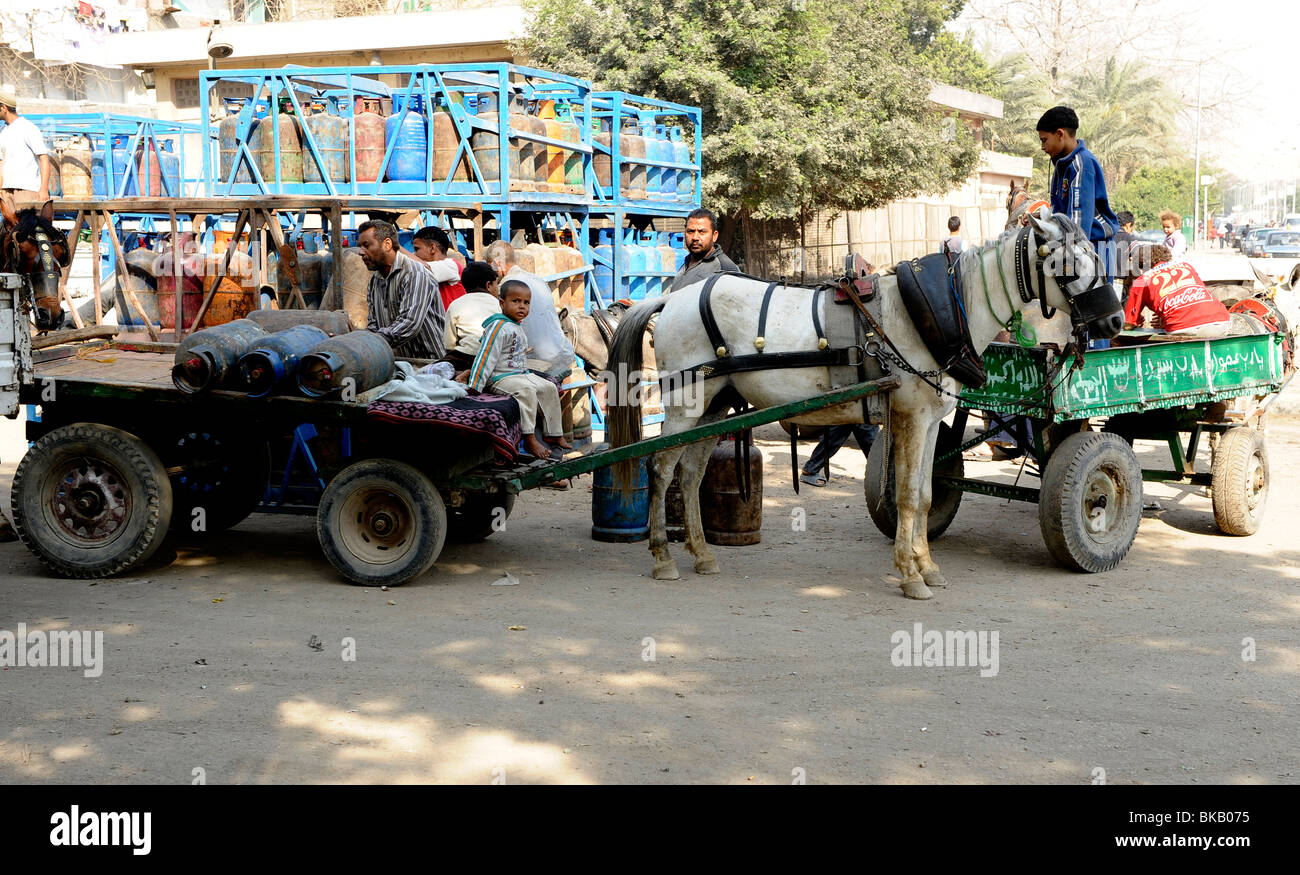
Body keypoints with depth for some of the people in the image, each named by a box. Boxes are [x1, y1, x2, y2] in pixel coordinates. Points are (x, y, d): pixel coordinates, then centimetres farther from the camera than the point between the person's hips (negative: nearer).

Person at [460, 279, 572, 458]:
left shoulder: (518, 327, 14)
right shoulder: (498, 327, -16)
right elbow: (486, 356, -18)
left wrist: (472, 371, 15)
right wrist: (474, 387, -21)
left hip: (522, 374, 10)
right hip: (501, 377, -10)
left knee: (549, 388, 3)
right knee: (526, 390, -32)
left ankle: (554, 434, 11)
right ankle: (529, 440, -33)